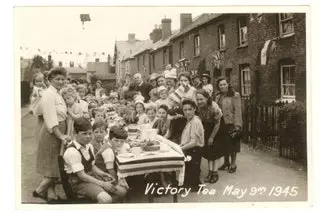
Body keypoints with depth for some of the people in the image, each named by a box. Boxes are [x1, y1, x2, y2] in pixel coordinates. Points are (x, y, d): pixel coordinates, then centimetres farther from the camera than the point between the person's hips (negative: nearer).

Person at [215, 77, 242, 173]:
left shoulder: (235, 95, -8)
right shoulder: (218, 97, 11)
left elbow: (237, 111, -12)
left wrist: (237, 125, -17)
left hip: (231, 123, -5)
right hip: (221, 124, 6)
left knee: (232, 143, 3)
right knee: (224, 144, 14)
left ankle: (233, 164, 18)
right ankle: (226, 162, 30)